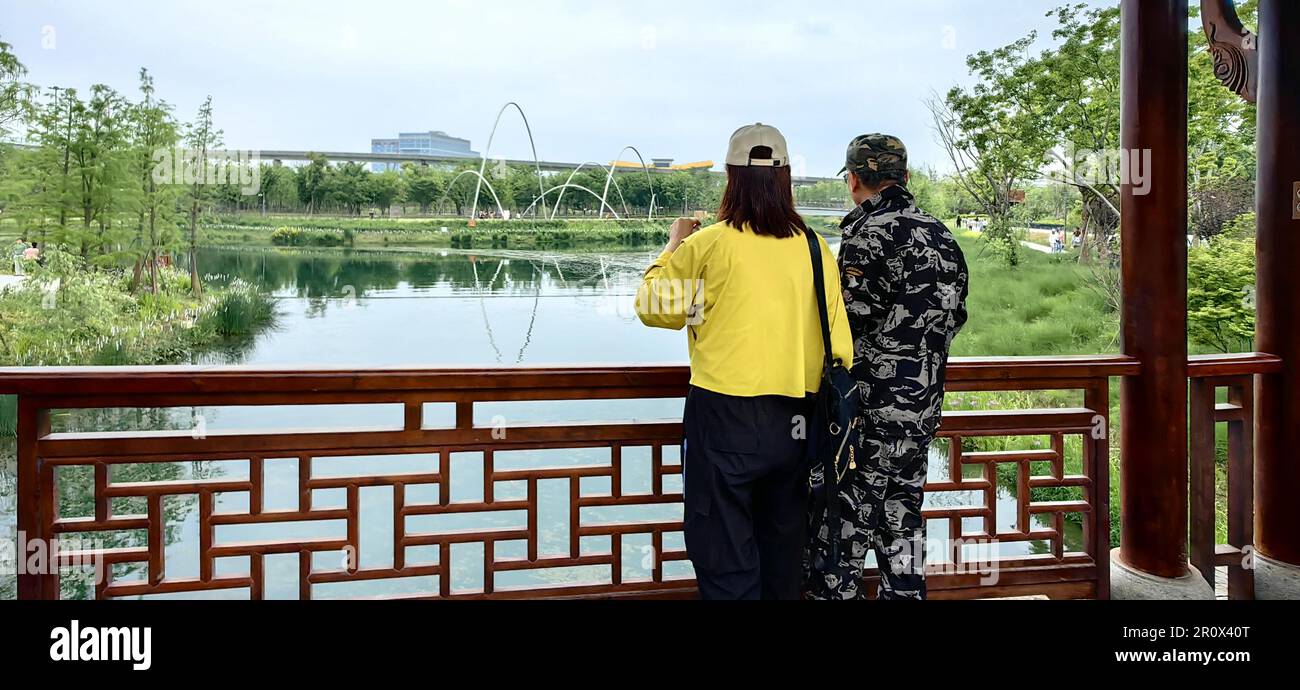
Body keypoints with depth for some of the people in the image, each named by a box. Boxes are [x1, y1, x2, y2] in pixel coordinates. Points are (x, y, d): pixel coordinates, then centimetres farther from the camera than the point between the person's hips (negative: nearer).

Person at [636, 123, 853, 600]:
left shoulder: (707, 245, -10)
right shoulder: (814, 248, 0)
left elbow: (653, 308, 1)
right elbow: (838, 345, 3)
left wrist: (673, 245, 14)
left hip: (725, 413, -4)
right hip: (793, 420, 4)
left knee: (724, 552, 7)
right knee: (783, 548, 20)